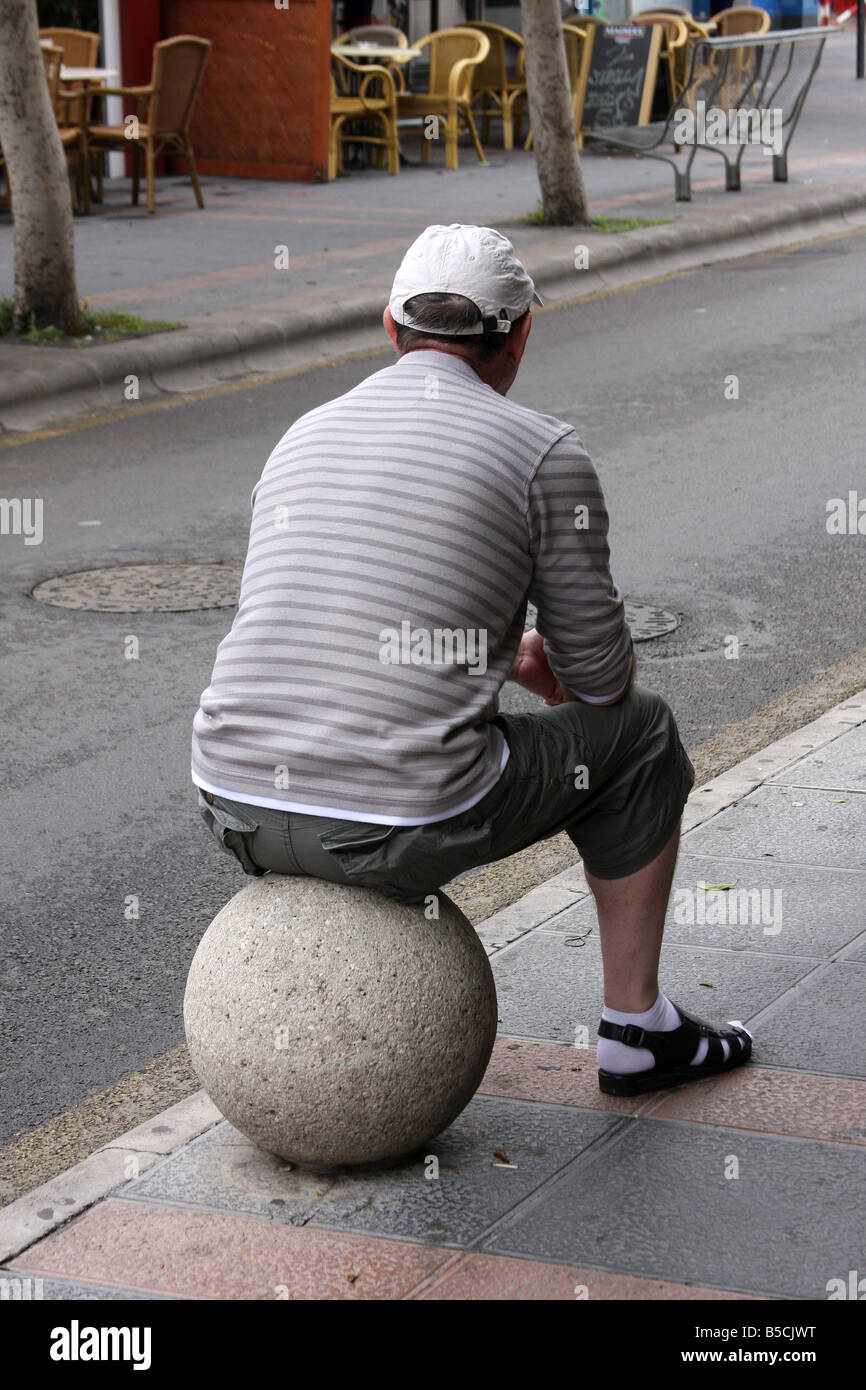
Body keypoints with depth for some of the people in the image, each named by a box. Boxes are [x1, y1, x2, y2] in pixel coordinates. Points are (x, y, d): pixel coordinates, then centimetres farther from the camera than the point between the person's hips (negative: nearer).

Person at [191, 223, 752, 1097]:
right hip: (400, 829, -6)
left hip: (238, 811, 6)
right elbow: (599, 678, 4)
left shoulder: (304, 439, 16)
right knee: (636, 736, 20)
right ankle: (636, 1031, 29)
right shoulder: (544, 453, -1)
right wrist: (551, 670, 30)